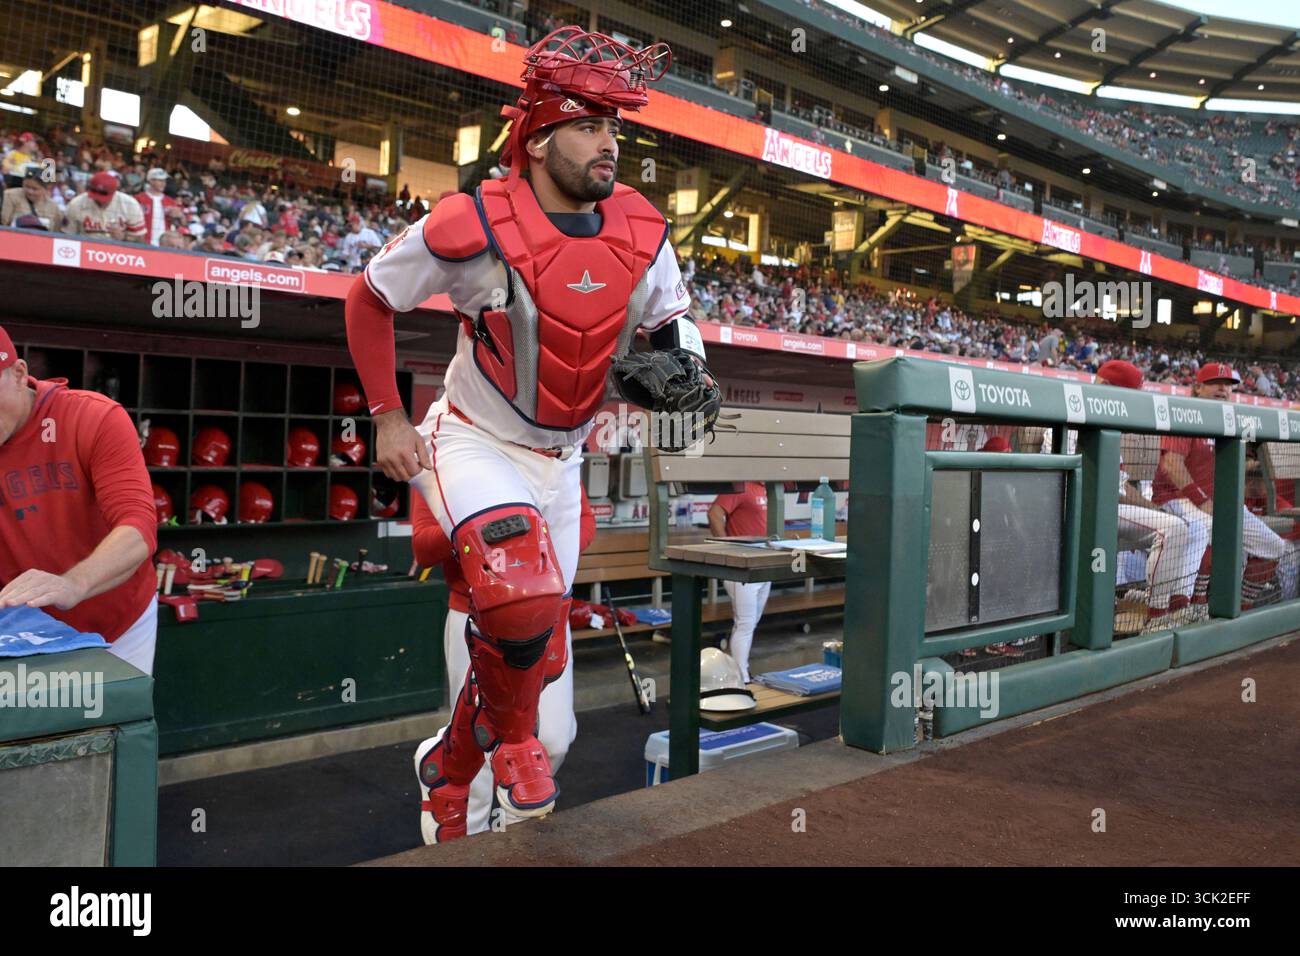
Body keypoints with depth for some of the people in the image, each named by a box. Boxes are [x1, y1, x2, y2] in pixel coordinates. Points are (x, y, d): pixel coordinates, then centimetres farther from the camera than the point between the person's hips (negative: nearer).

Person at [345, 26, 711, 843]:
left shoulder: (643, 231, -7)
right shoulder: (474, 224, -20)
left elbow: (674, 316, 13)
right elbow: (369, 299, -4)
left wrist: (678, 355, -11)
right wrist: (388, 417, -4)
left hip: (561, 460, 5)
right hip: (474, 444, -5)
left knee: (528, 637, 12)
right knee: (525, 596, -33)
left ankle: (448, 775, 39)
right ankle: (511, 735, 0)